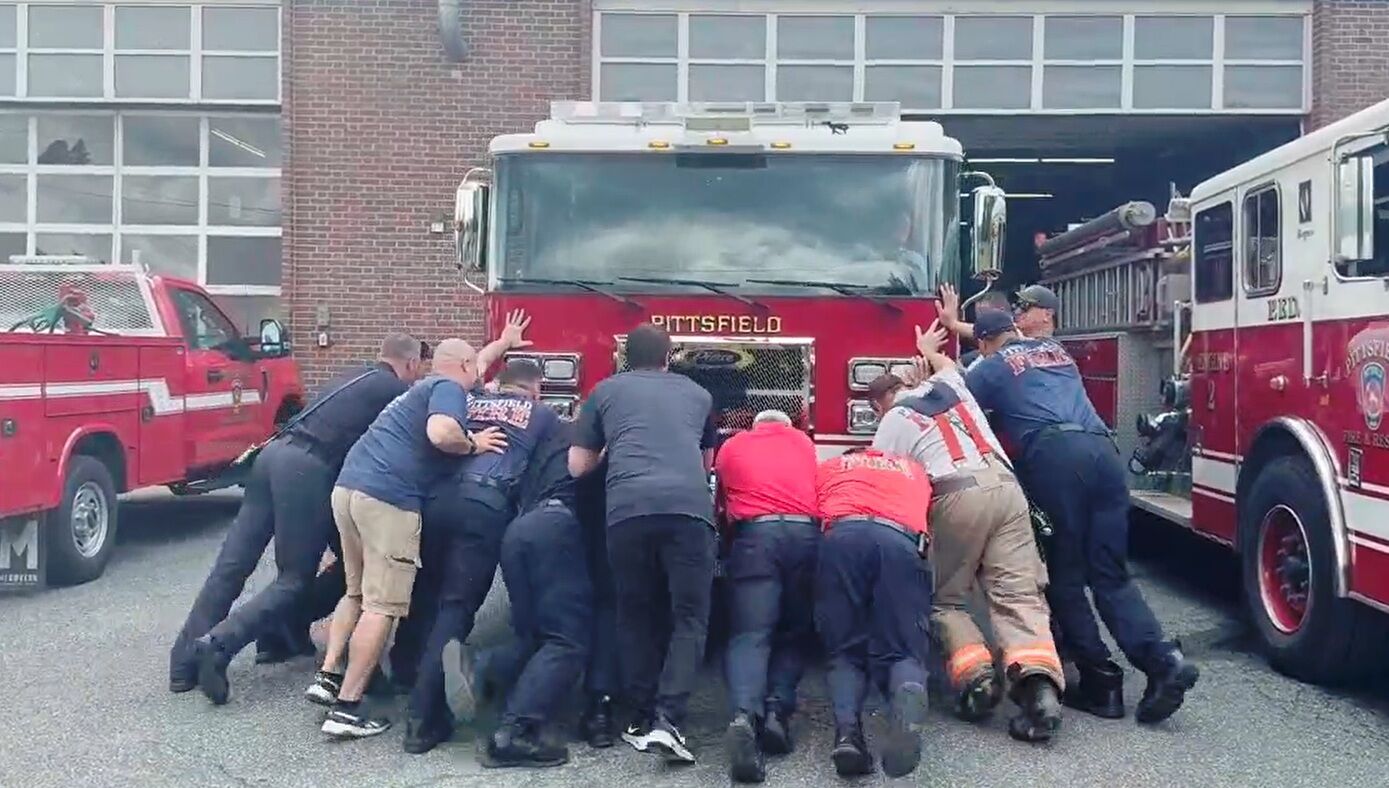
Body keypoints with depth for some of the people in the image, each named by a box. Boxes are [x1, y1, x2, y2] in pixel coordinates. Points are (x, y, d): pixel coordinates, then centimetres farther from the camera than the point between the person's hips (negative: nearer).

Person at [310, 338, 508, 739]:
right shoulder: (449, 388, 0)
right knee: (382, 606, -3)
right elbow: (441, 434, -21)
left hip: (349, 487, 10)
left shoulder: (422, 389, 29)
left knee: (357, 591, 25)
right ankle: (346, 708, -2)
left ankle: (327, 675, 20)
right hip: (388, 498, -10)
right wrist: (474, 445, -1)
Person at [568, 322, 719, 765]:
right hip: (689, 507, 0)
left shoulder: (606, 391, 23)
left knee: (637, 616, 15)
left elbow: (577, 466, 24)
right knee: (689, 617, 5)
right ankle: (667, 719, -8)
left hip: (628, 509, 0)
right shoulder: (697, 394, 28)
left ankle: (643, 719, 17)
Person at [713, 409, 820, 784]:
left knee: (750, 634, -8)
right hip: (805, 533, 1)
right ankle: (777, 709, -6)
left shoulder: (731, 446, 23)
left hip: (755, 534, -1)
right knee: (797, 632, 15)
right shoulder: (804, 441, 26)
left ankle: (745, 715, -32)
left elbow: (722, 501, 32)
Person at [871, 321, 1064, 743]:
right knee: (1019, 595, -5)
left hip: (958, 495, -4)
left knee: (946, 599, 11)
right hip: (1005, 485, 4)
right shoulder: (948, 385, 27)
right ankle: (1040, 684, -25)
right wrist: (929, 350, 71)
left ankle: (975, 677, -9)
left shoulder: (893, 420, 13)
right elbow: (948, 365, 53)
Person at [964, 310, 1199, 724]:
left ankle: (1101, 679, 5)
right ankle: (1164, 659, -10)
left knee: (1064, 576, 7)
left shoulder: (988, 369, 16)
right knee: (1110, 574, 8)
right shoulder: (1056, 349, 33)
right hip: (1103, 451, 5)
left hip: (1053, 456, -5)